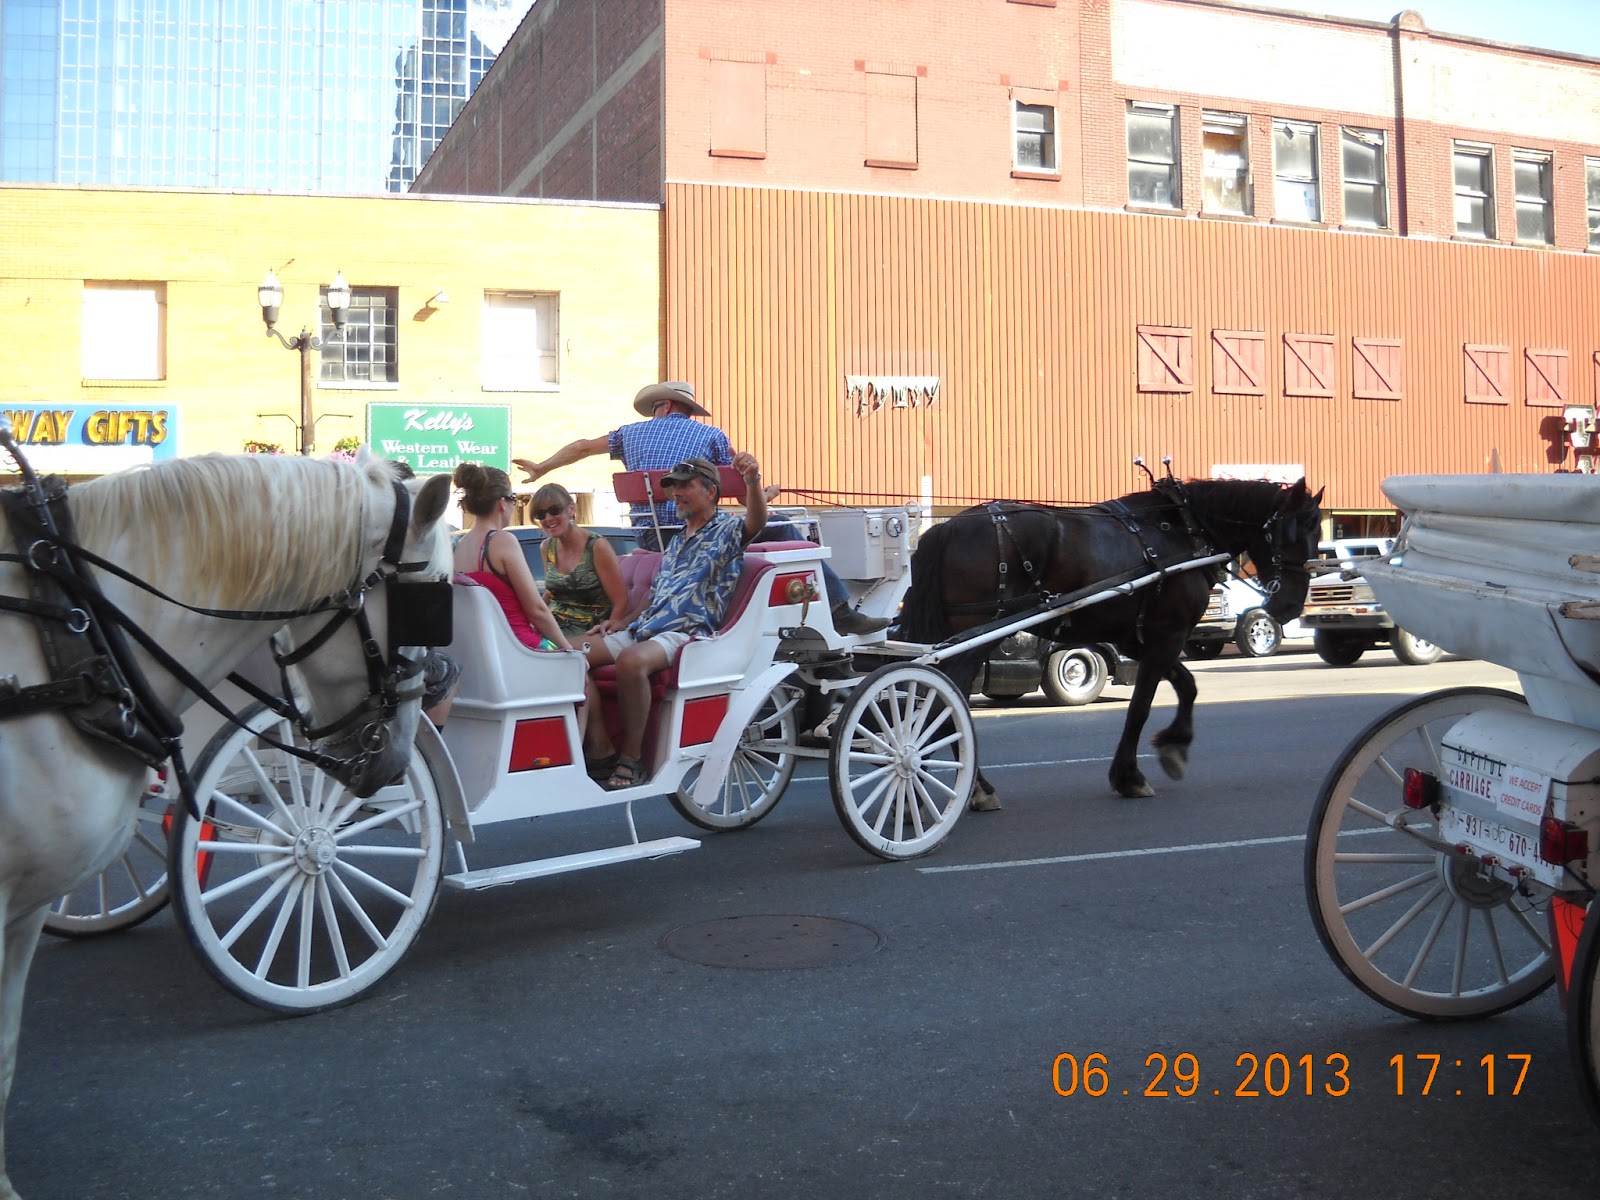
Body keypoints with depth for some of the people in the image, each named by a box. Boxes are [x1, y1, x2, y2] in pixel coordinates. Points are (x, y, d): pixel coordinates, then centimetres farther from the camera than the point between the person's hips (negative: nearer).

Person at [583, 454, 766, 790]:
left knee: (631, 661, -38)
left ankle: (631, 756, -24)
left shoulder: (727, 531, 3)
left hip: (686, 632, -8)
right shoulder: (677, 541, 29)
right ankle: (600, 746, -10)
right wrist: (623, 621, 15)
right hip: (644, 625, 9)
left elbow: (756, 522, -21)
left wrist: (753, 481, -40)